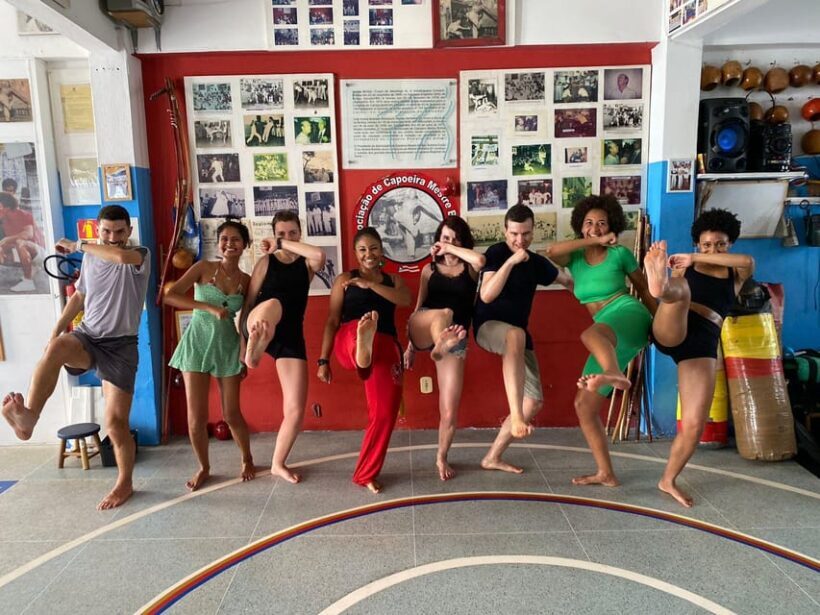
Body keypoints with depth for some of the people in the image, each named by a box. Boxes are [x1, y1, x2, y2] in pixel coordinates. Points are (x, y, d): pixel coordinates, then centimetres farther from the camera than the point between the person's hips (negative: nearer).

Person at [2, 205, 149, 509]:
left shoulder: (140, 256, -7)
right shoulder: (91, 258, 10)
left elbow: (122, 256, -31)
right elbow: (79, 296, 22)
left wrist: (77, 245, -18)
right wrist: (56, 330, 12)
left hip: (121, 346, -4)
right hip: (87, 336, 4)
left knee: (116, 422, -6)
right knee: (57, 347, -35)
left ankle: (125, 483, 13)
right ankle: (27, 416, -45)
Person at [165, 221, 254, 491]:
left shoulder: (246, 280, 1)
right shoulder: (203, 268, -7)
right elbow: (169, 296, -16)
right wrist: (209, 307, -22)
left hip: (228, 347, 1)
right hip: (197, 343, -1)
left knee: (231, 414, 6)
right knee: (196, 417, 1)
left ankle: (247, 459, 31)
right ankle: (203, 467, 24)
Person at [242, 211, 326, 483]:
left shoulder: (307, 263, 11)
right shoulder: (266, 262, 7)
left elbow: (320, 255, -15)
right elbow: (248, 303, 3)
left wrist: (283, 245, -8)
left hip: (290, 335, 3)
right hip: (258, 329, -2)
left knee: (296, 409, 1)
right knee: (272, 305, -41)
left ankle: (278, 463, 20)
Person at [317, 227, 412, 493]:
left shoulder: (393, 279, 18)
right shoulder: (344, 280, 10)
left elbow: (406, 299, -5)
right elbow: (332, 321, 5)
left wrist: (369, 284, -13)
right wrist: (323, 360, -2)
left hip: (386, 348, 3)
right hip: (347, 344, -2)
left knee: (385, 412, -2)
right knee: (357, 328, -38)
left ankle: (366, 474, 13)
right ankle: (362, 345, -76)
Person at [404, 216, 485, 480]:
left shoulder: (469, 268, 8)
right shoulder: (430, 269, 13)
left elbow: (480, 260, -18)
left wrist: (451, 249, -6)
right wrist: (410, 346, 15)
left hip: (455, 340, 0)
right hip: (423, 333, 0)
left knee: (449, 412, 1)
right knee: (443, 313, -37)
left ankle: (442, 457, 25)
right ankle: (440, 346, -71)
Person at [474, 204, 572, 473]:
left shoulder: (536, 262, 10)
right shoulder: (496, 253, -9)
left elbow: (567, 280, 25)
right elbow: (486, 295, -23)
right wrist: (511, 261, -28)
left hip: (517, 335, 7)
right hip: (488, 326, -7)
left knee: (534, 401, 0)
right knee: (515, 335, -44)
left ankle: (492, 457, 12)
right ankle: (515, 415, -51)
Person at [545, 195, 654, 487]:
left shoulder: (620, 253, 5)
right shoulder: (575, 257, 12)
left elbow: (643, 288, 15)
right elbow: (551, 251, -11)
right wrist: (593, 242, -7)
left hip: (629, 314, -6)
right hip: (609, 339, 6)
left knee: (590, 334, -43)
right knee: (583, 404, 0)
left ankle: (615, 375, -78)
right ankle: (606, 473, 8)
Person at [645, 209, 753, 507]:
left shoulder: (736, 275, 16)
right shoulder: (685, 267, 17)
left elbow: (749, 261, -9)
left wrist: (695, 258, -13)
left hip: (702, 345, 2)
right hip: (671, 332, -1)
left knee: (694, 425, -4)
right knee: (680, 290, -34)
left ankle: (668, 480, 17)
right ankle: (659, 282, -73)